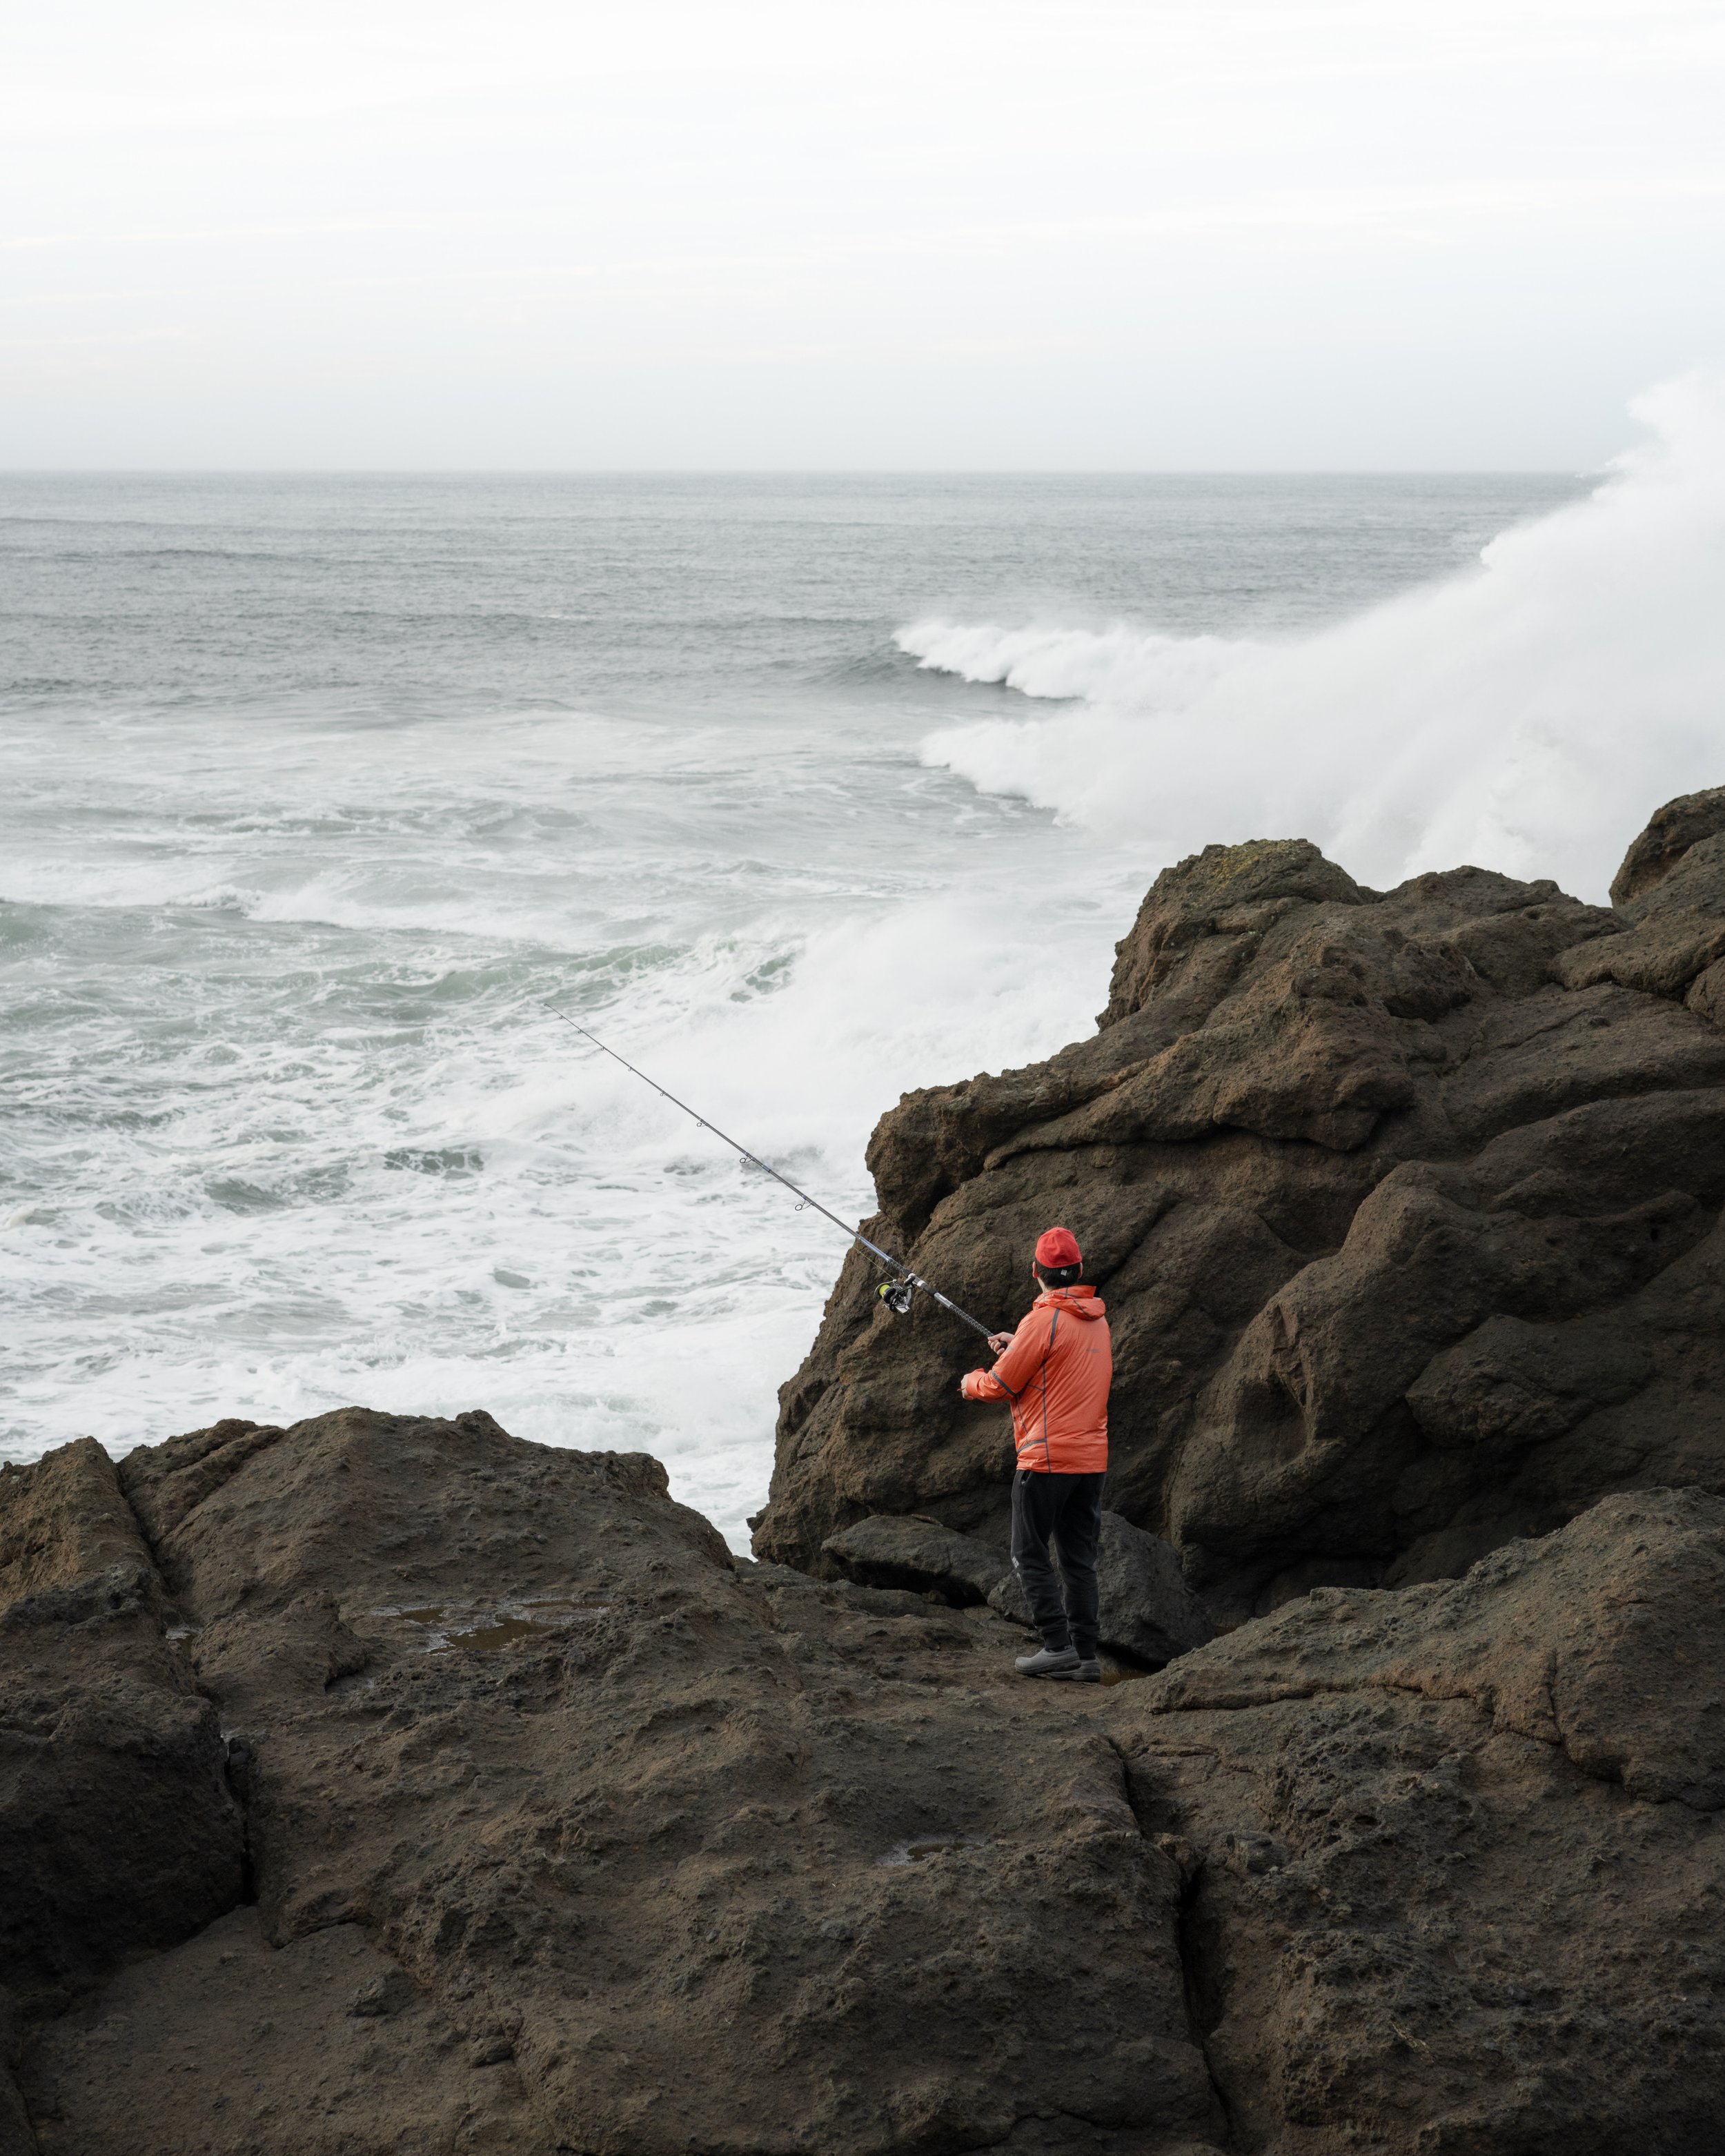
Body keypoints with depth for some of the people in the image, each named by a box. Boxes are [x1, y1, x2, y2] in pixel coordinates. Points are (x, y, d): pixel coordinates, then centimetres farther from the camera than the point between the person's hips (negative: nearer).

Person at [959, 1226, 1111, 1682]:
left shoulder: (1042, 1321, -14)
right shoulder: (1097, 1320, 10)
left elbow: (1000, 1386, -9)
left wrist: (972, 1382, 12)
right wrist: (1018, 1348, 24)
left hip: (1047, 1458, -7)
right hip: (1093, 1457, 7)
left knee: (1029, 1554, 1)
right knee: (1079, 1558, 9)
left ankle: (1058, 1645, -7)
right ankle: (1086, 1656, 8)